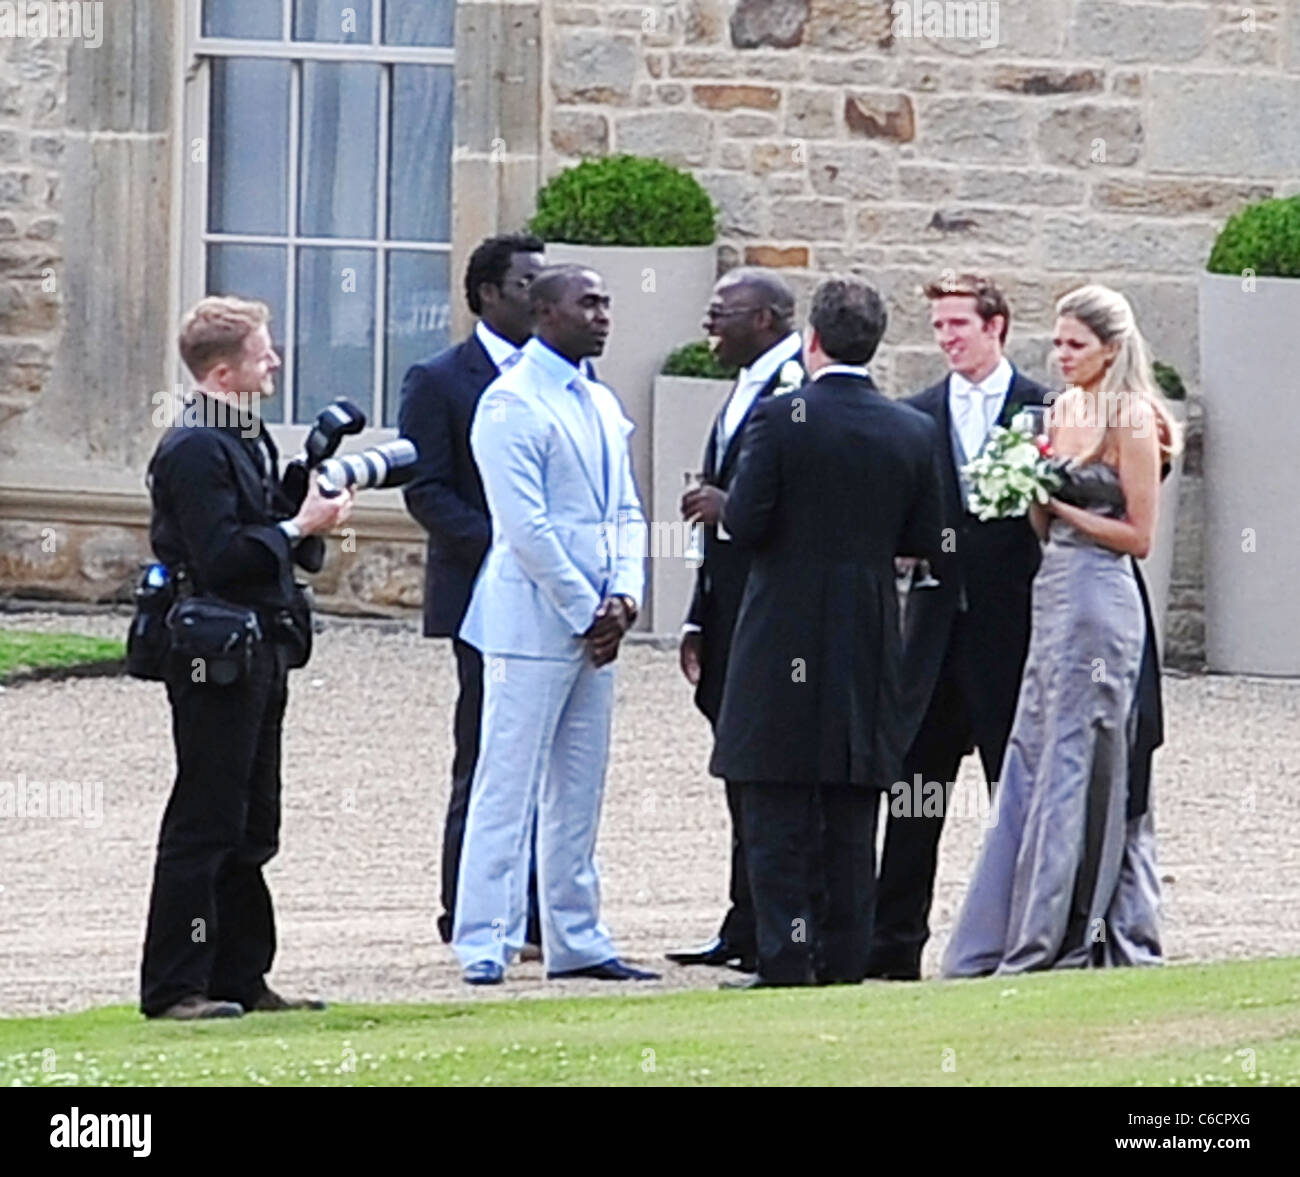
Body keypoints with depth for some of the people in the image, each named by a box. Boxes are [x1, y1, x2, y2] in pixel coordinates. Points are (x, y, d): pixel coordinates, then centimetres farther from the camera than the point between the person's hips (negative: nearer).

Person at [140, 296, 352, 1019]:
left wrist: (311, 502, 5)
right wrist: (300, 526, -17)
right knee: (204, 824, -7)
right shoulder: (195, 450, -15)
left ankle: (241, 977, 19)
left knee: (250, 827, 13)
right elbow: (221, 557, -24)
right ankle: (174, 986, -3)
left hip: (257, 652, 10)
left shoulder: (250, 440, 15)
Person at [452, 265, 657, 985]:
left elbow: (626, 511, 17)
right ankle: (485, 944, -6)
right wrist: (586, 612, -14)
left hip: (593, 627, 8)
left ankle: (575, 940, 15)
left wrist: (622, 597, 1)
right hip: (533, 622, -8)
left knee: (578, 791, 11)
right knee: (508, 785, -7)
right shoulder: (511, 405, -10)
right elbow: (525, 526, -16)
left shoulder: (602, 405, 16)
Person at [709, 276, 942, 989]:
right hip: (868, 644, 4)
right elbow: (924, 540, 6)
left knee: (778, 818, -1)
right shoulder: (912, 433, 2)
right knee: (851, 819, 9)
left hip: (784, 641, -4)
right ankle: (844, 959, 9)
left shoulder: (779, 419, -11)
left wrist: (722, 505, 8)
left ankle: (786, 961, -6)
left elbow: (744, 523, -14)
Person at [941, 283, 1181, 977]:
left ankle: (1048, 942, 0)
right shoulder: (1061, 411, 15)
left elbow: (1138, 535, -11)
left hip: (1099, 600, -8)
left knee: (1074, 766, -4)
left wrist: (1062, 503, -15)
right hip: (1053, 594, 8)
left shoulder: (1131, 421, -9)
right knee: (1032, 762, 8)